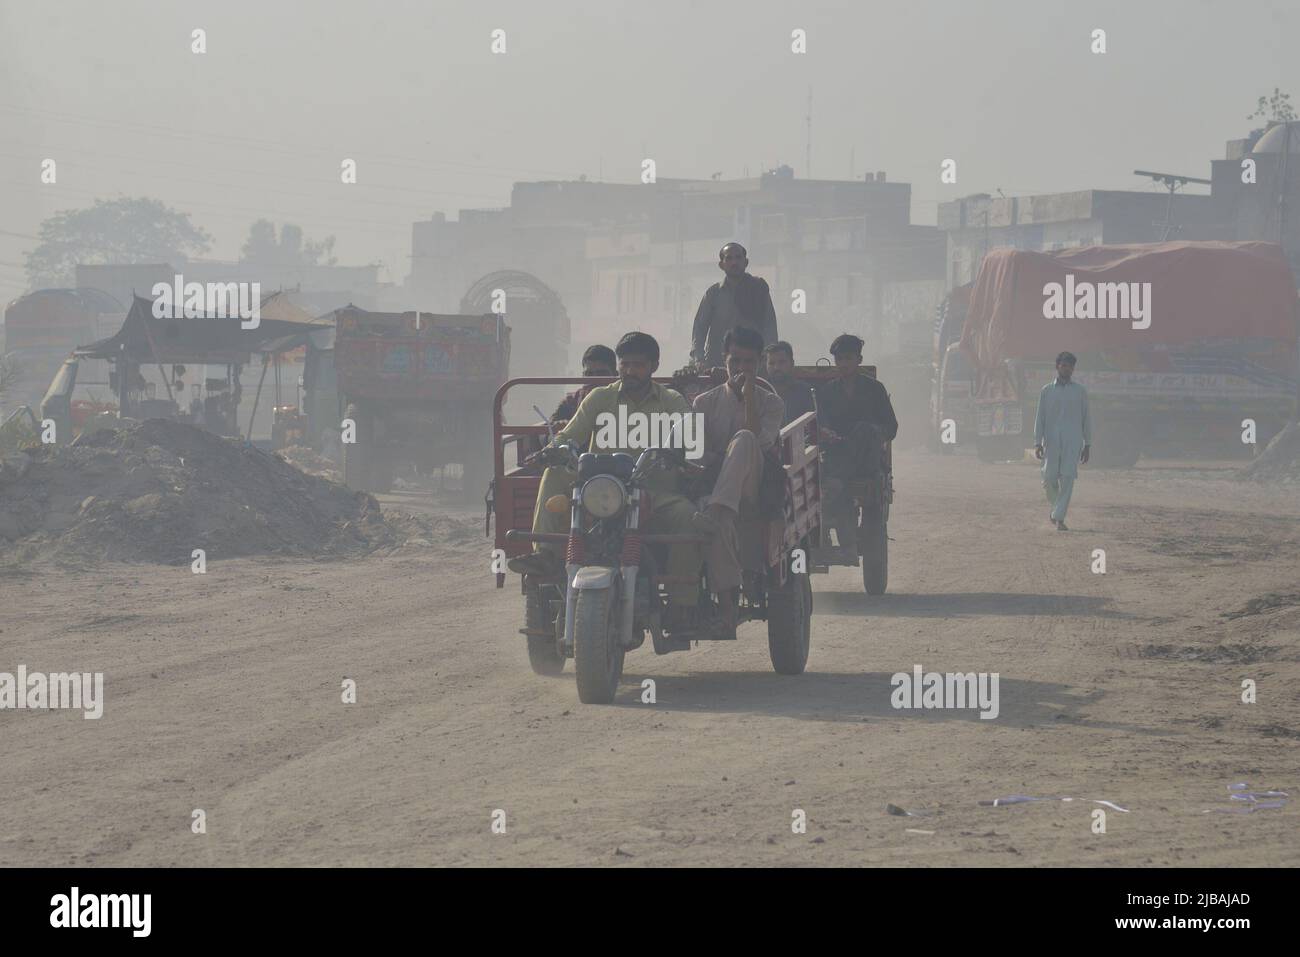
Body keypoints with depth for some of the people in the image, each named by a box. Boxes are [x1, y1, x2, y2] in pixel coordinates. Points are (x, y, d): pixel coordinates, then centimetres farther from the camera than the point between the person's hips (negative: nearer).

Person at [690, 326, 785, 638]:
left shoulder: (771, 403, 12)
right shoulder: (705, 402, 17)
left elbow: (760, 443, -7)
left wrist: (749, 395, -9)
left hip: (751, 488, -1)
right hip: (714, 481, 1)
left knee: (743, 439, -34)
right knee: (721, 525, -37)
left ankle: (715, 509, -49)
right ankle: (727, 610, -39)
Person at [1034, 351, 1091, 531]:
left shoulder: (1080, 391, 11)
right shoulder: (1047, 391, 11)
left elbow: (1086, 419, 12)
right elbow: (1040, 417, 8)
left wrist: (1087, 445, 8)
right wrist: (1037, 443, -1)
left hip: (1073, 440, -1)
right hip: (1051, 440, 1)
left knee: (1068, 478, -11)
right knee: (1049, 478, -1)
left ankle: (1059, 517, -11)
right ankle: (1056, 506, 28)